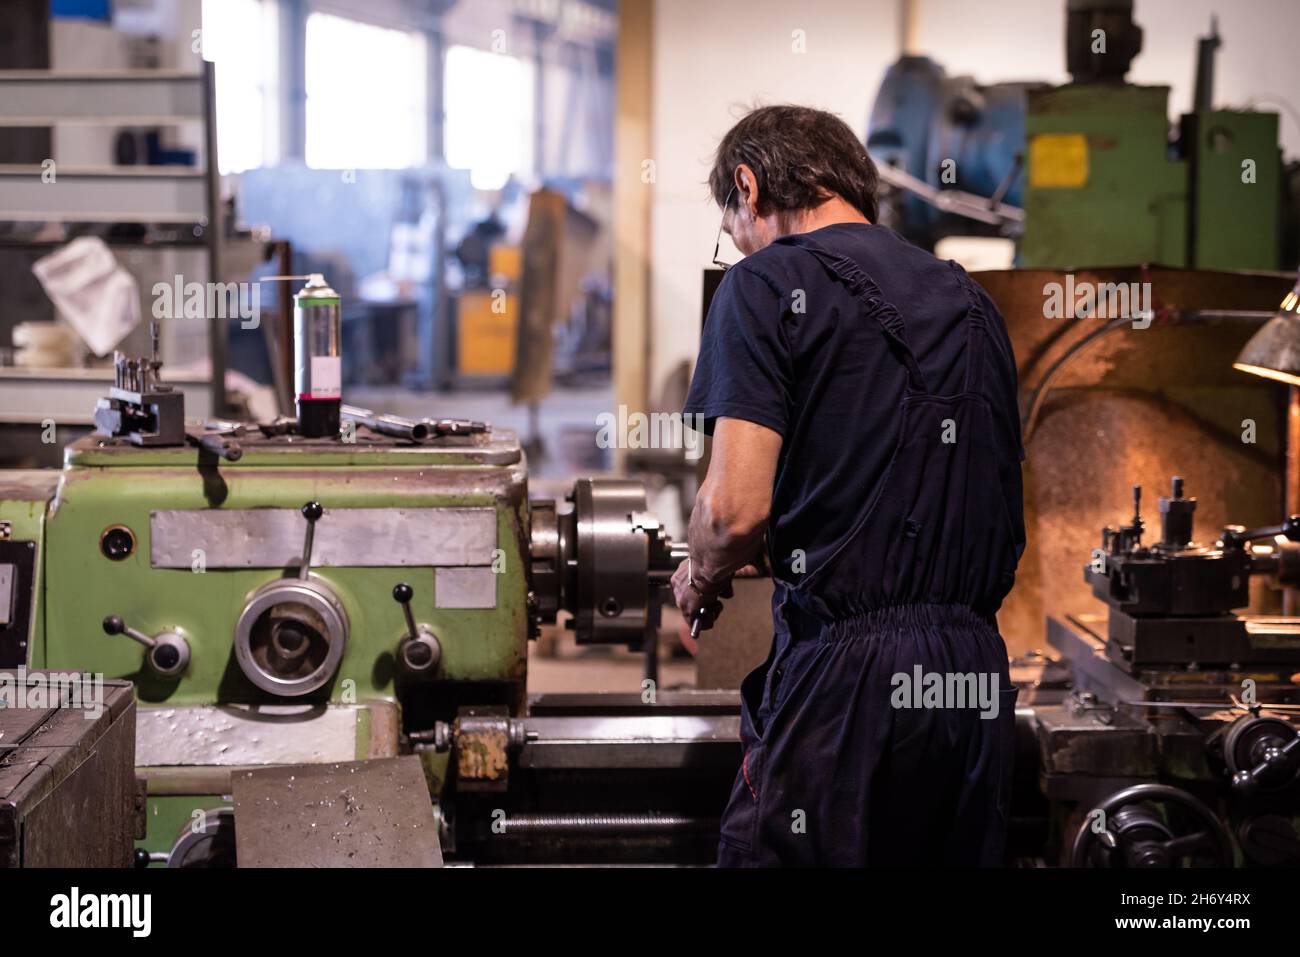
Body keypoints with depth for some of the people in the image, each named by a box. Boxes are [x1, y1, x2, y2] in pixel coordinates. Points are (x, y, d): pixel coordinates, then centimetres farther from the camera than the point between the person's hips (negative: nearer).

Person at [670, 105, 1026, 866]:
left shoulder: (768, 282, -2)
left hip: (847, 668, -7)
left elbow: (737, 508, -12)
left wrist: (701, 580, 8)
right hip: (979, 674, 7)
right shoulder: (970, 299, 19)